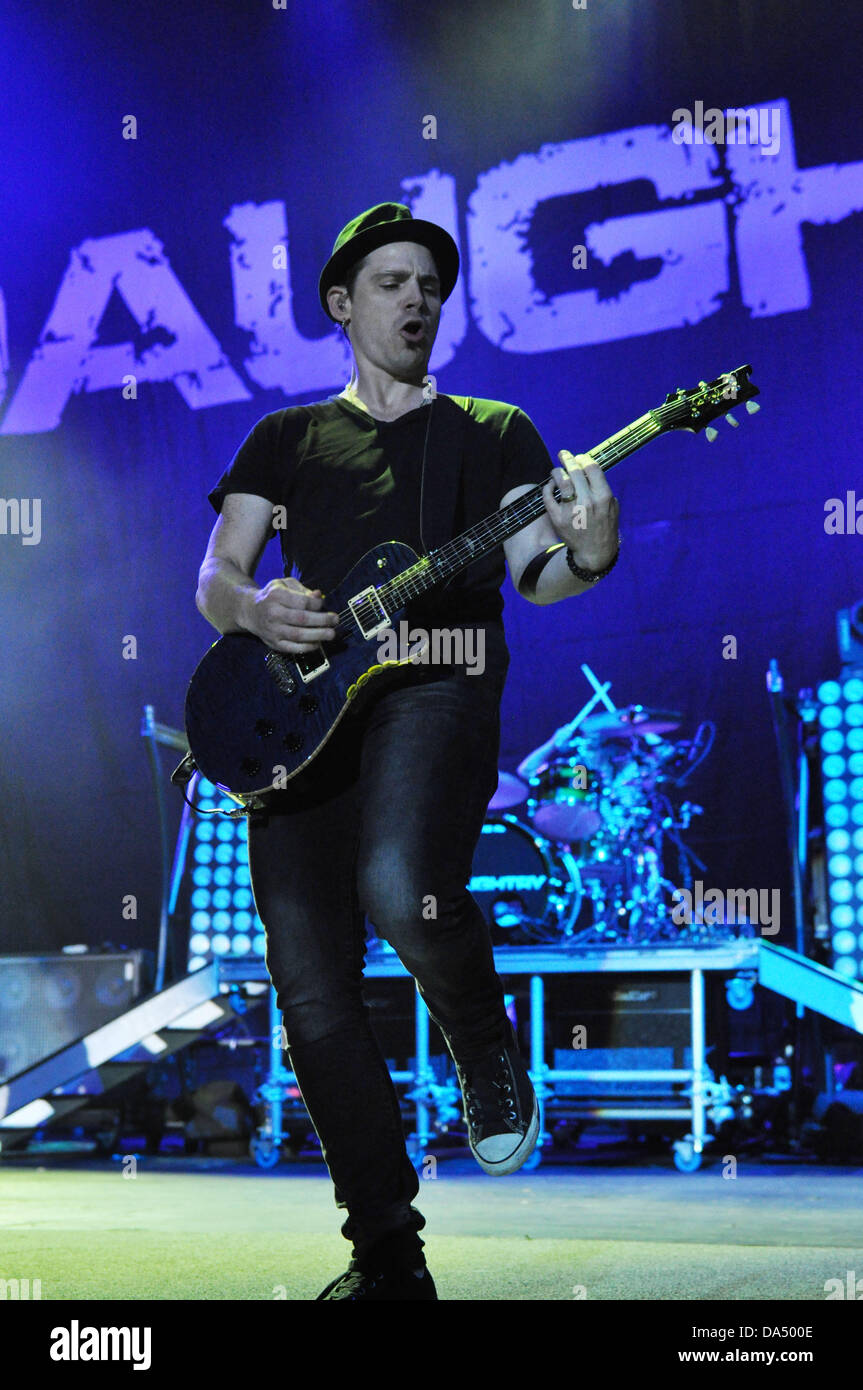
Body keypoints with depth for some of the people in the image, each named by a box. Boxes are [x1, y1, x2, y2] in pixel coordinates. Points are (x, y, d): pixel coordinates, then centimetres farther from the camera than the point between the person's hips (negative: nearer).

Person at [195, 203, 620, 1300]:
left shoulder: (493, 432, 16)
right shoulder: (286, 439, 21)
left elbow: (535, 575, 4)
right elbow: (214, 580, 14)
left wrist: (585, 557, -20)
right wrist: (257, 610, -10)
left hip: (438, 687, -3)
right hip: (300, 709, 3)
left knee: (399, 887, -34)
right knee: (313, 993, -4)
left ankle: (486, 1052, 0)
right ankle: (387, 1258, 7)